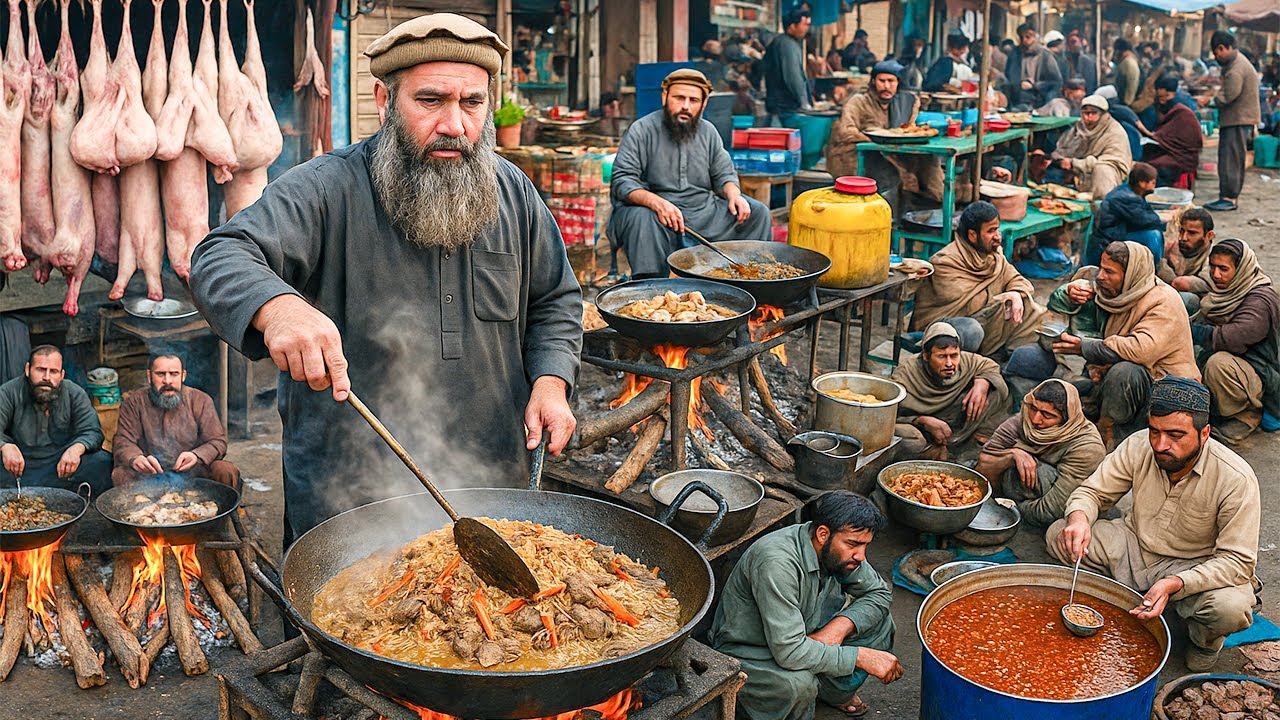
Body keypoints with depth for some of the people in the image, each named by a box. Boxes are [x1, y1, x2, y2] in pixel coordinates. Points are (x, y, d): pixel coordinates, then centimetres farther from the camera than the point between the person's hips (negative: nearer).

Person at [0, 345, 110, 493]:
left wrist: (77, 448, -29)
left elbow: (92, 432, -5)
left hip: (62, 469, 1)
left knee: (103, 461, -23)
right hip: (19, 469, -1)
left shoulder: (75, 394, 1)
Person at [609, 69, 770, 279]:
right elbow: (622, 181, -14)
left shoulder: (708, 132, 11)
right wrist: (656, 202, -32)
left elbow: (724, 174, 19)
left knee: (758, 213, -4)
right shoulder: (641, 130, -6)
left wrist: (733, 194, -6)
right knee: (642, 218, -39)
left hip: (704, 210, 5)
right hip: (654, 211, -5)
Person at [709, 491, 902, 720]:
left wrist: (840, 626, -18)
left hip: (800, 638, 8)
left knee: (878, 620, -4)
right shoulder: (776, 562, -36)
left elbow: (879, 593, 2)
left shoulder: (837, 550, -12)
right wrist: (861, 656, -30)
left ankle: (832, 691, 15)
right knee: (796, 682, -38)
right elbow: (789, 651, -38)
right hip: (746, 651, -8)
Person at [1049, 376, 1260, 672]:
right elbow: (1093, 491, -5)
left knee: (1231, 609, -35)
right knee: (1058, 535, -15)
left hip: (1195, 567, -3)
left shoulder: (1236, 479, -25)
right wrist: (1079, 518, -31)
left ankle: (1205, 641, 3)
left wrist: (1173, 584, -39)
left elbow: (1237, 561, -24)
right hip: (1135, 545, 4)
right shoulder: (1140, 446, -15)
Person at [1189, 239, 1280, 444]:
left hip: (1259, 375, -9)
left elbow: (1230, 339, -32)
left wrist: (1190, 329, -20)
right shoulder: (1225, 290, 8)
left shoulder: (1260, 300, -20)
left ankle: (1247, 417, -12)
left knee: (1220, 362, -38)